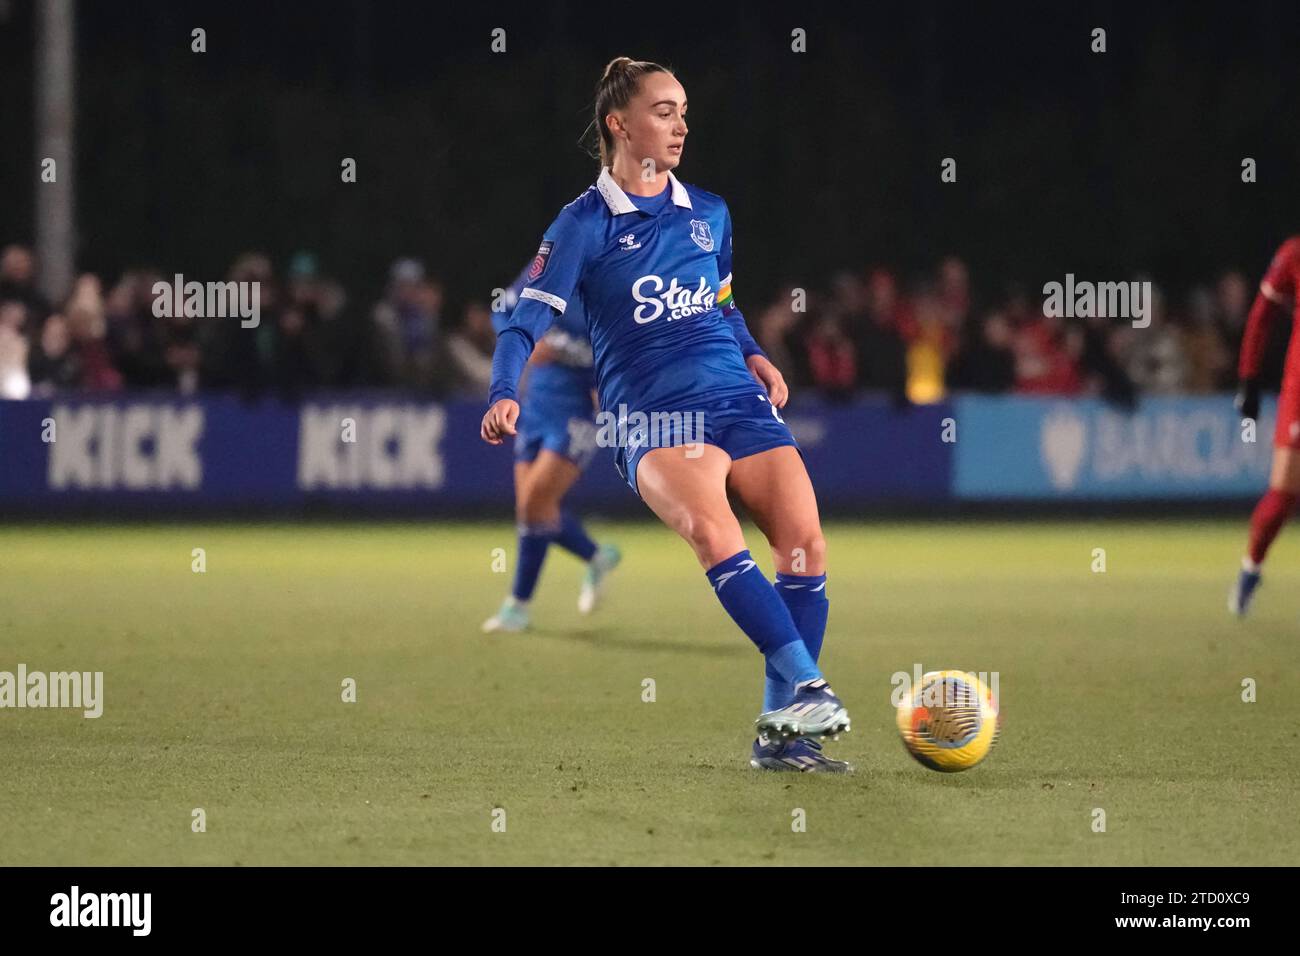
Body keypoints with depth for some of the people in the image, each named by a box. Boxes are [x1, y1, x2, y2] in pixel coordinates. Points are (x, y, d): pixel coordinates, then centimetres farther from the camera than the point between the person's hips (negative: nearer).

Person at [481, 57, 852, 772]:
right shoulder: (585, 224, 2)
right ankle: (806, 686, -39)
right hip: (652, 416, -5)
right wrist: (503, 397, -21)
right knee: (714, 532, -33)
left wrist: (753, 354, 13)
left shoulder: (709, 214, 17)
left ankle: (782, 734, -8)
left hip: (739, 400, 5)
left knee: (804, 542, -15)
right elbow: (526, 323, -4)